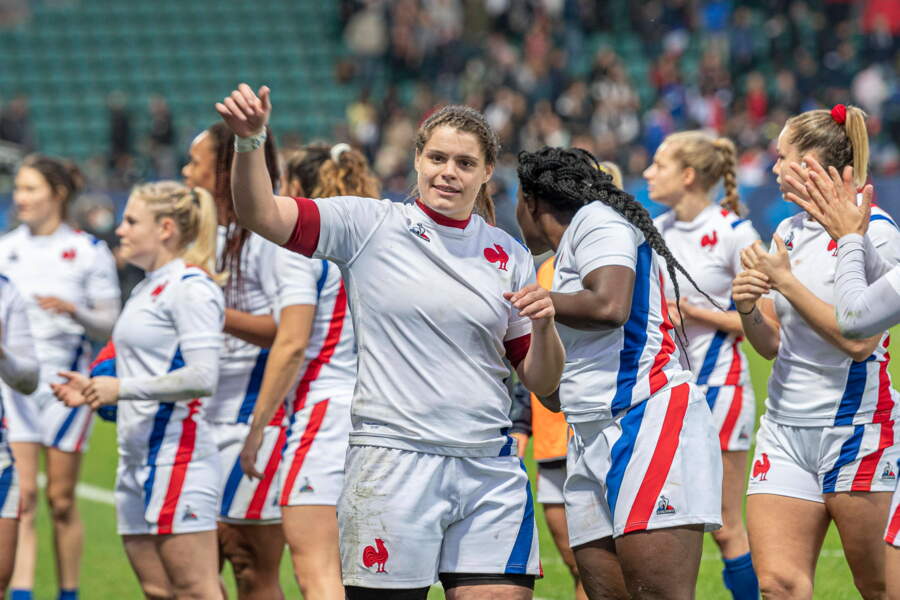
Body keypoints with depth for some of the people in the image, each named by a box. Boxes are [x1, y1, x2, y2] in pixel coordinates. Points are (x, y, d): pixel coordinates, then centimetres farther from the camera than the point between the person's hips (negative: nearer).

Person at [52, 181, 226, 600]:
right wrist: (93, 389, 12)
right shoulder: (146, 289, 19)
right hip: (137, 456, 10)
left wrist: (122, 389, -16)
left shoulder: (190, 288, -11)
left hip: (177, 452, -10)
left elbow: (203, 376, -21)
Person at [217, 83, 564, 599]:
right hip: (392, 465, -3)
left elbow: (543, 382, 14)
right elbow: (262, 215, -9)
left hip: (490, 472, 4)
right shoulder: (369, 225, 2)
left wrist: (543, 325, -5)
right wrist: (250, 141, -25)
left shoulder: (509, 256, 12)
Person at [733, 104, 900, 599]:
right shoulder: (789, 232, 13)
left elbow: (859, 339, -18)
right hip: (786, 428, 6)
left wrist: (787, 282, -16)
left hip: (855, 425, -6)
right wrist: (748, 310, -6)